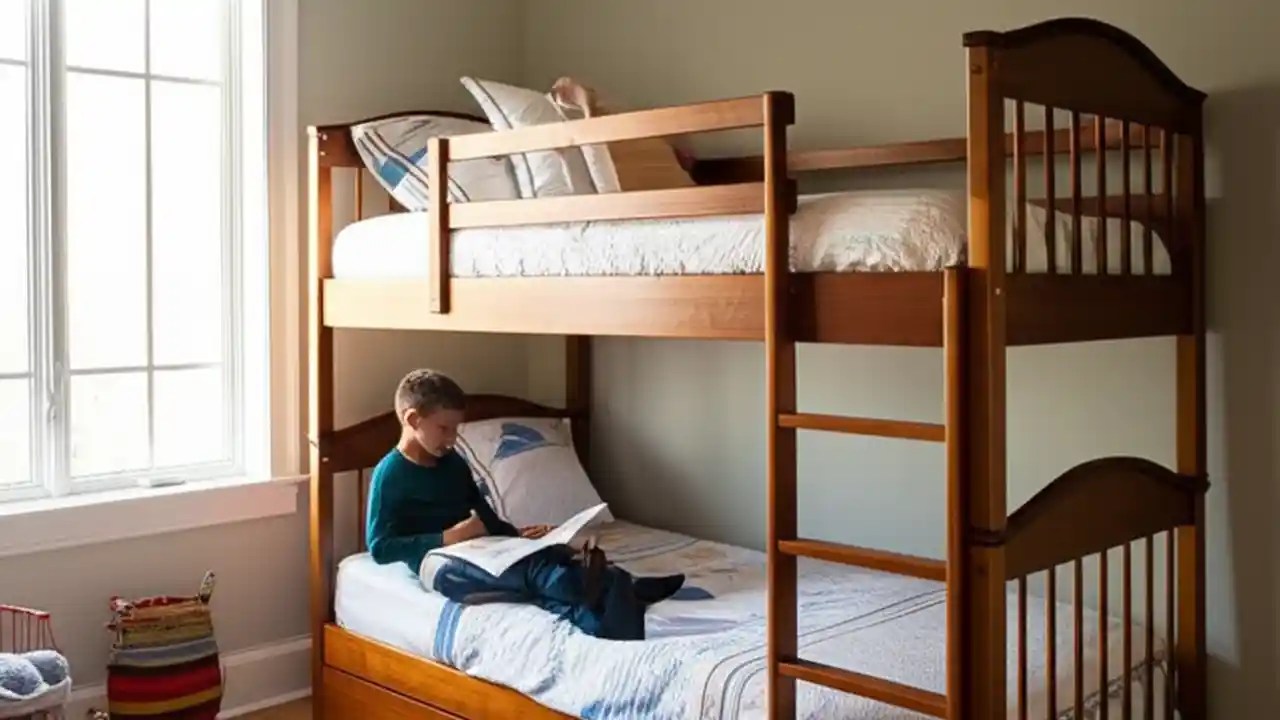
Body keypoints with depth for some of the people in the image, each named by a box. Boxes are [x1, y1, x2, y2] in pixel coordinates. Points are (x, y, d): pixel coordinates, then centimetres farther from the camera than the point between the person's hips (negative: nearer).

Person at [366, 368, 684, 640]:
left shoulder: (454, 464, 17)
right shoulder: (390, 474, -4)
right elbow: (380, 548, -11)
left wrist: (517, 535, 1)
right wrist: (447, 538, -17)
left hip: (478, 552, 8)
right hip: (437, 560, -7)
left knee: (550, 555, -23)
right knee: (526, 571, -37)